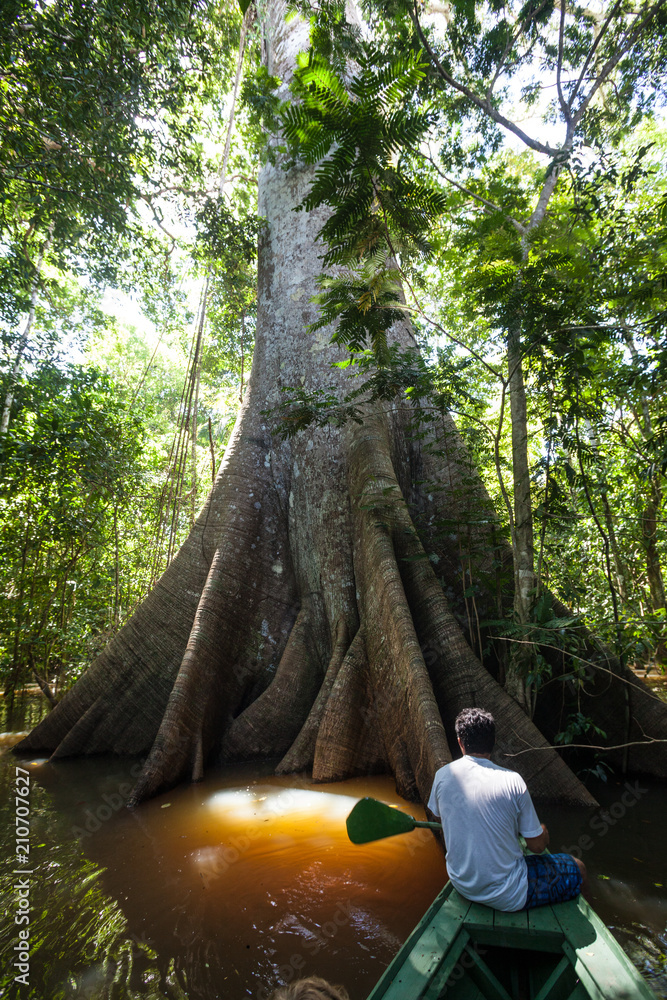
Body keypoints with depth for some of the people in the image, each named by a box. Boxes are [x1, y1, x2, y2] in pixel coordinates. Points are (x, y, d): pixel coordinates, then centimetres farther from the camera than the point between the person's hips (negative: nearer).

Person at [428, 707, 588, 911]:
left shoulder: (442, 776, -10)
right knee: (578, 868, 15)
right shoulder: (512, 781, -19)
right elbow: (537, 846, -9)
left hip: (461, 886, 5)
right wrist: (543, 831, 14)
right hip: (508, 898, -4)